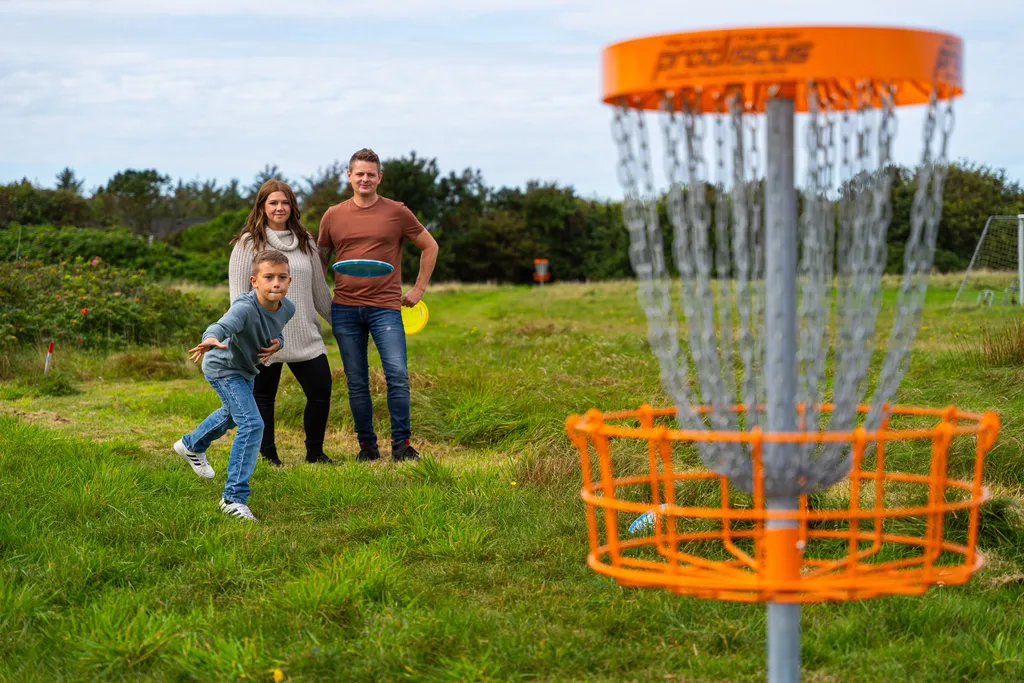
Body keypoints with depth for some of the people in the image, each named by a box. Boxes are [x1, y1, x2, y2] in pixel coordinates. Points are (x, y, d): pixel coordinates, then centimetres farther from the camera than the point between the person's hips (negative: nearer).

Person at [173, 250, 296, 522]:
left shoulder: (287, 308, -16)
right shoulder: (246, 307, -39)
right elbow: (225, 324, -59)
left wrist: (277, 343, -18)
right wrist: (211, 339, -81)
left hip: (247, 369, 9)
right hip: (224, 368, -9)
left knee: (234, 413, 34)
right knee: (252, 424, -22)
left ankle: (191, 445, 65)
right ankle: (234, 497, -14)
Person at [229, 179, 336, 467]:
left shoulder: (305, 241, 13)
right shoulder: (248, 243, 0)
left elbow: (319, 288, 20)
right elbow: (238, 292, -4)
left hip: (305, 336, 4)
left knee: (321, 391, -1)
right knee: (263, 397, 5)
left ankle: (315, 453, 14)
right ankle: (269, 457, 16)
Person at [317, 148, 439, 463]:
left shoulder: (397, 212, 2)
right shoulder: (333, 216, 8)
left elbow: (430, 247, 12)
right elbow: (320, 260, 17)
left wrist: (419, 289, 8)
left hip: (385, 306, -2)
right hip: (344, 309, 2)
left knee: (398, 375, -12)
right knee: (356, 383, 5)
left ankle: (401, 445, -3)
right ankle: (367, 446, 15)